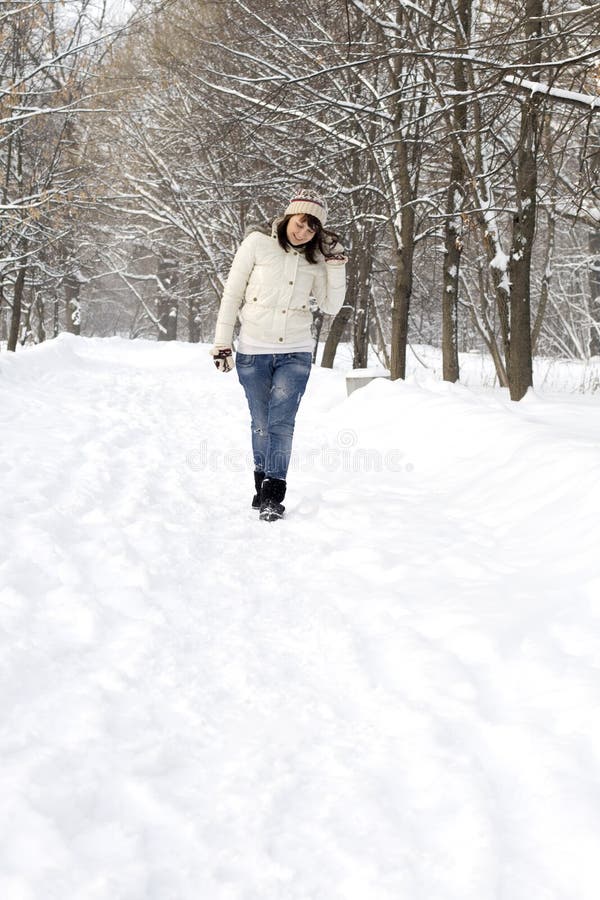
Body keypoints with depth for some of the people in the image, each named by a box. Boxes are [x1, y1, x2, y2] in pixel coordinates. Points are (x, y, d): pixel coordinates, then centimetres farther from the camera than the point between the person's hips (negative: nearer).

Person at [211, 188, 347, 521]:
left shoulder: (315, 258, 5)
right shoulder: (258, 243, -4)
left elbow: (331, 306, 4)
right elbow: (232, 293, 0)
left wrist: (336, 264, -6)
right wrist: (222, 343, -2)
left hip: (295, 353, 1)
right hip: (252, 353, -1)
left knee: (281, 422, -10)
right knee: (261, 424, 8)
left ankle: (272, 496, -9)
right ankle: (262, 483, 26)